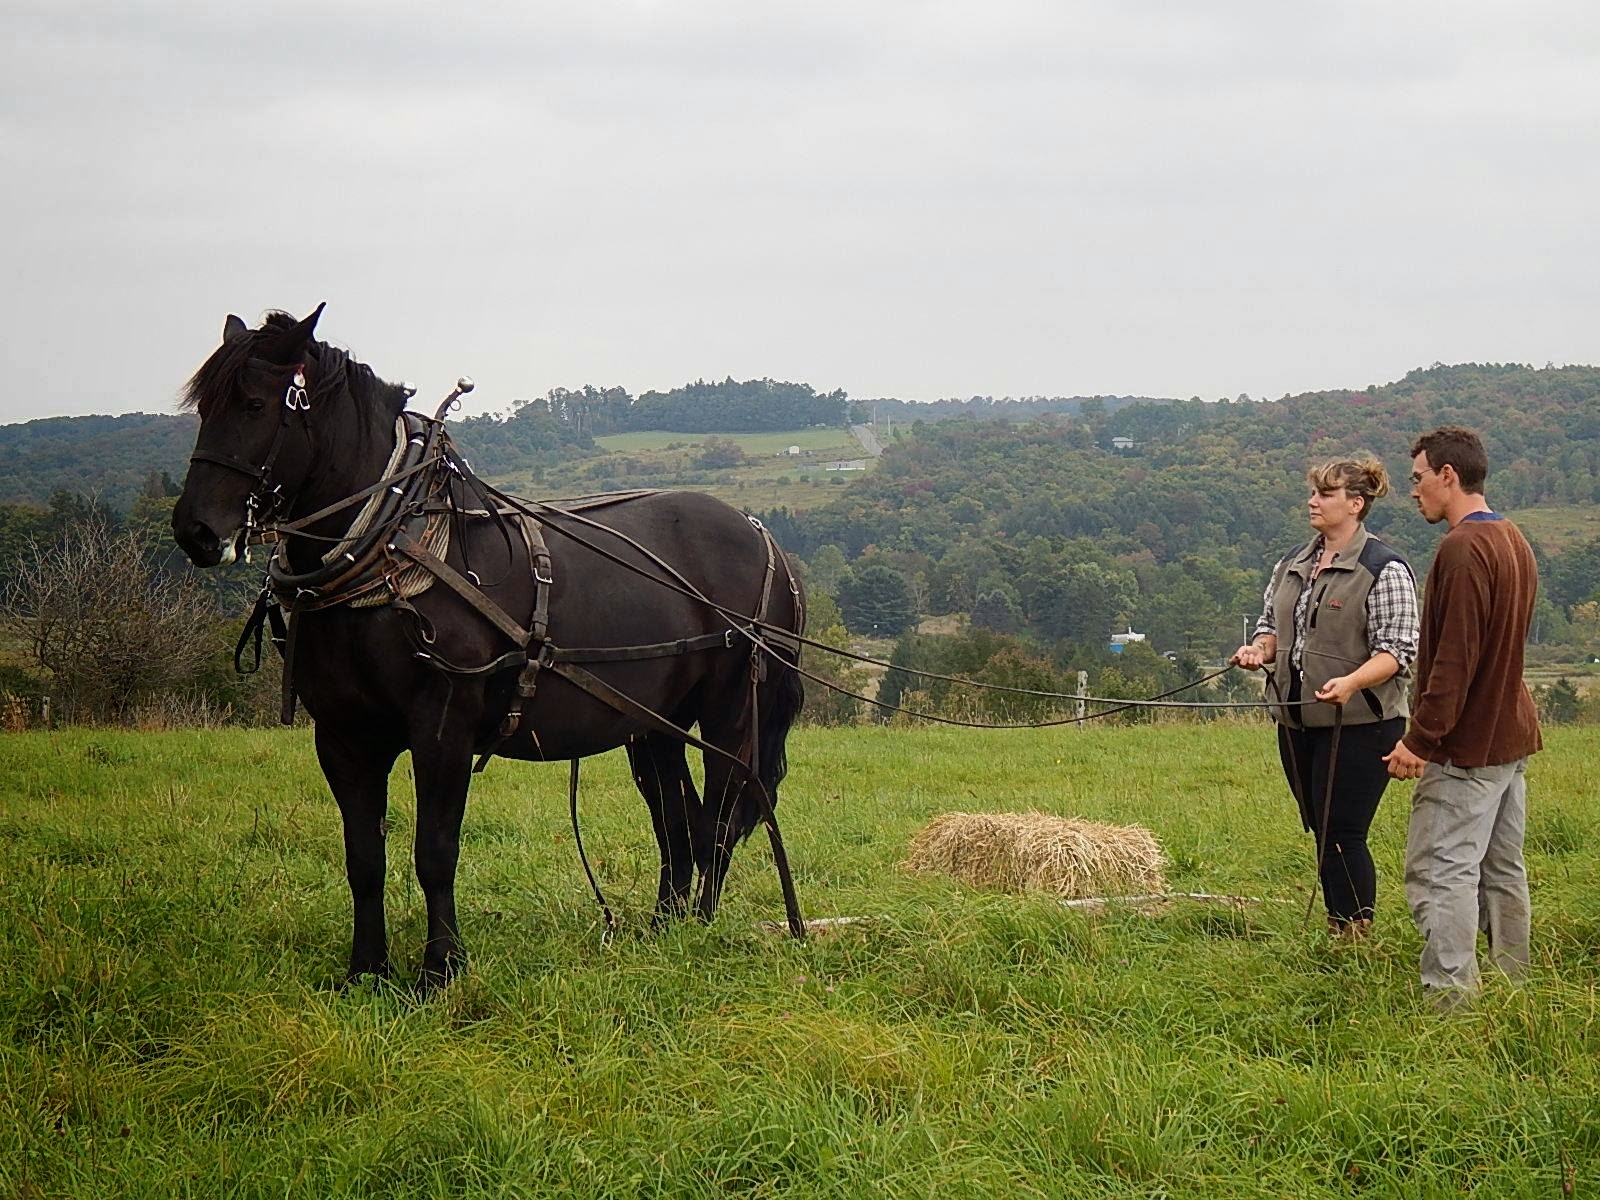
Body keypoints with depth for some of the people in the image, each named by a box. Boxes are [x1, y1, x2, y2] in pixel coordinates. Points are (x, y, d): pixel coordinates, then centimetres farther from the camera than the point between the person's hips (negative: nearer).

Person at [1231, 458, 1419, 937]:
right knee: (1321, 833, 11)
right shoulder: (1292, 565, 14)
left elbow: (1396, 650, -12)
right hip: (1297, 720, 7)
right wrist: (1260, 649, 0)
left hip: (1358, 724, -7)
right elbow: (1272, 623, 24)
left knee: (1342, 834, -9)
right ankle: (1337, 933, 19)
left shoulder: (1385, 570, -8)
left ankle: (1355, 937, -1)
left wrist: (1351, 683, -29)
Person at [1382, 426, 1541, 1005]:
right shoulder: (1513, 541, 13)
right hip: (1511, 738, 10)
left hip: (1466, 745, -10)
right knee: (1503, 870, 15)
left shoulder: (1462, 549, -18)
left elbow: (1454, 658, -22)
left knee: (1439, 872, -9)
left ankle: (1453, 1001, -12)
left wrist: (1422, 739, -19)